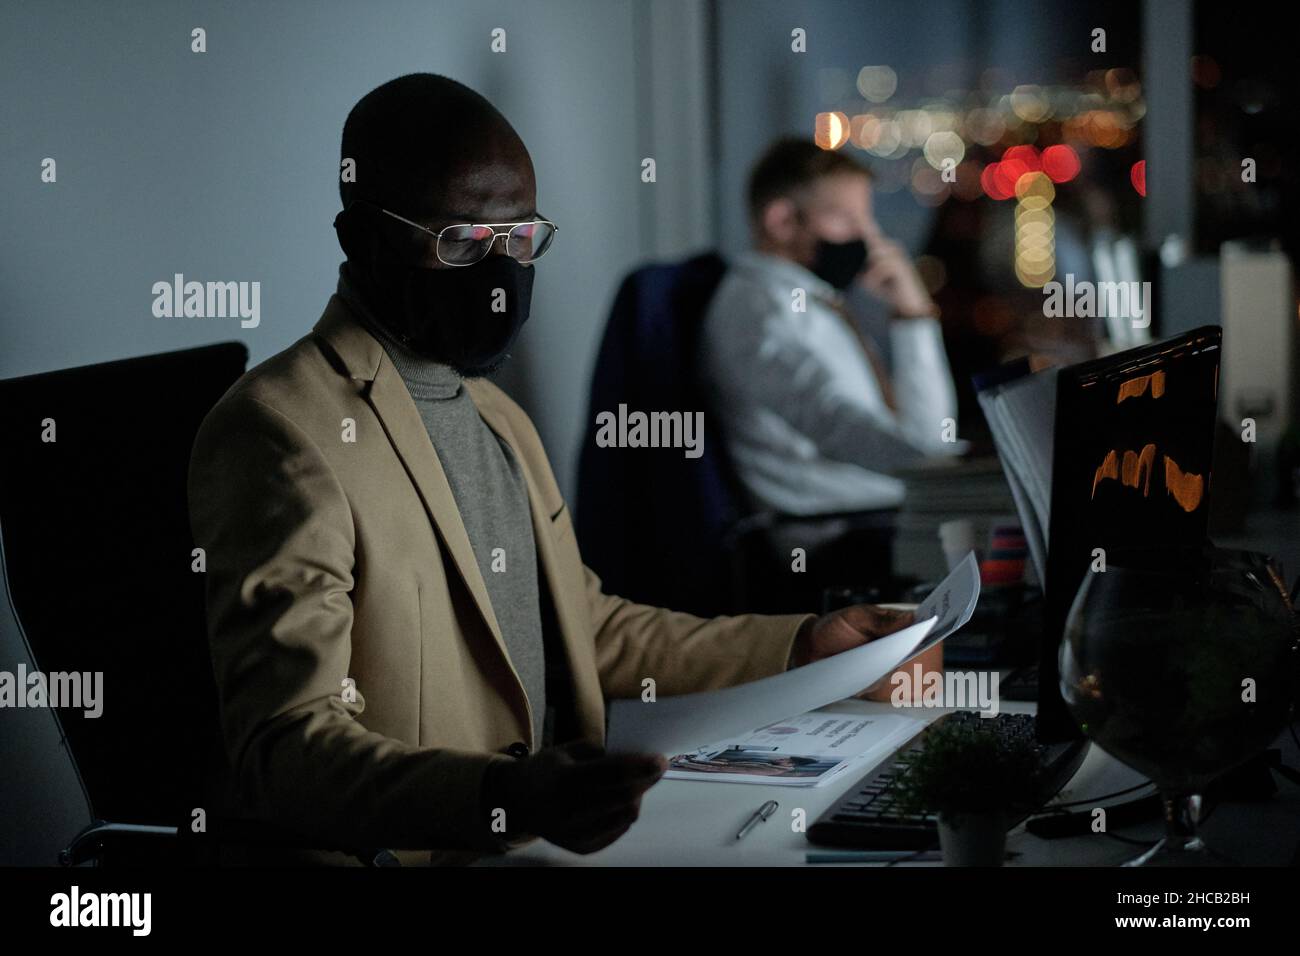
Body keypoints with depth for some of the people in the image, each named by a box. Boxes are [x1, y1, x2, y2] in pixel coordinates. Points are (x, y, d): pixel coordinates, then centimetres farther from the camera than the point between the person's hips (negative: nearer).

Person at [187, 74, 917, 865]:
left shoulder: (497, 416, 17)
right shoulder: (281, 431, -14)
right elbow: (287, 743, -21)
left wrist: (802, 647, 19)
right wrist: (502, 797, -37)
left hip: (549, 836, 8)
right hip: (403, 858, -8)